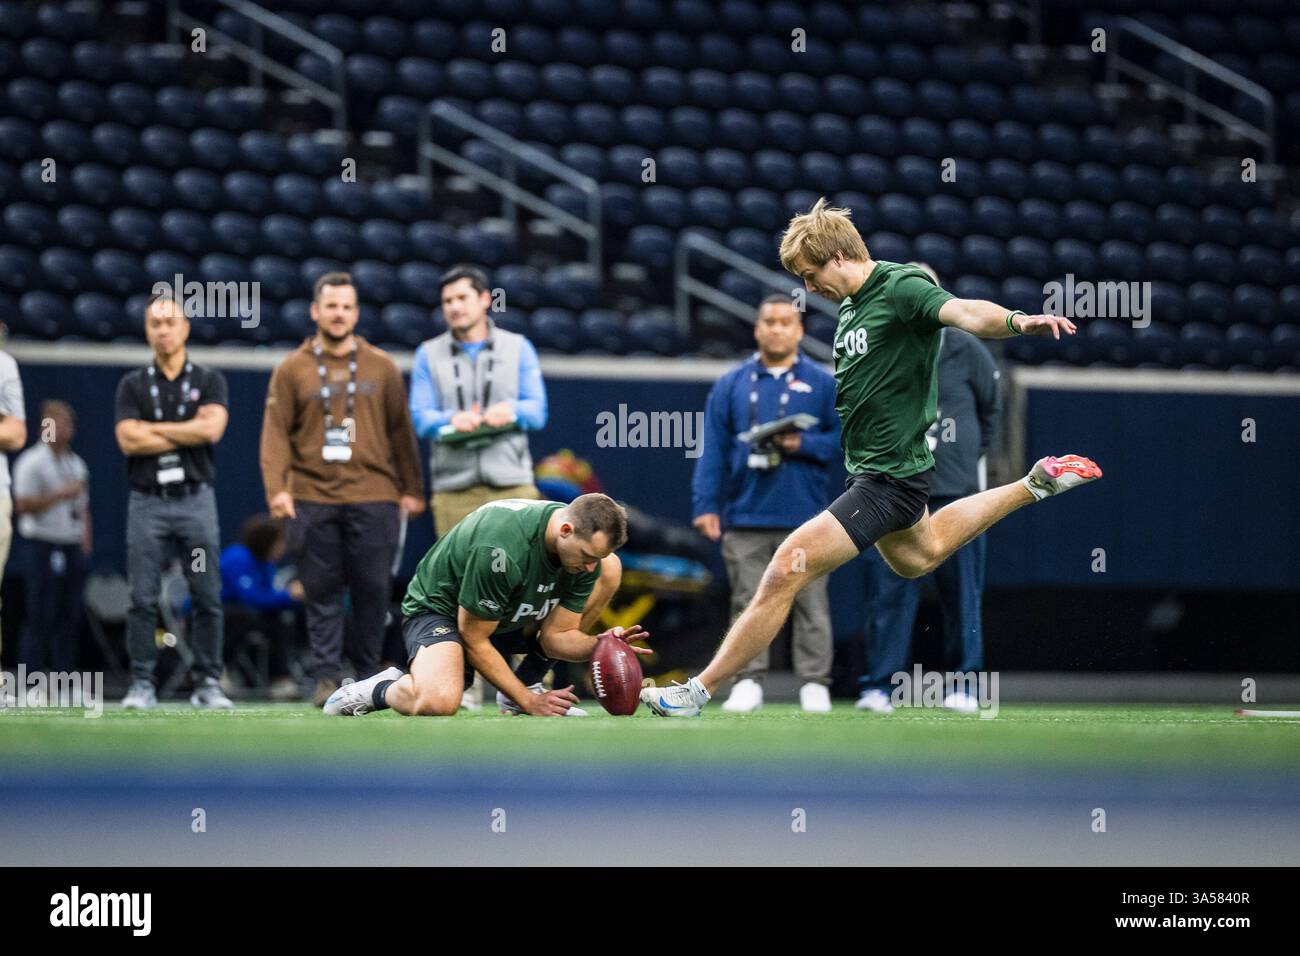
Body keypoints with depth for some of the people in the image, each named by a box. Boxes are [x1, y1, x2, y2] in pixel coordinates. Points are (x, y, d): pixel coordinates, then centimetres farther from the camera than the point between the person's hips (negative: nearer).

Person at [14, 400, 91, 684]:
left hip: (74, 547, 7)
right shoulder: (32, 462, -6)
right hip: (45, 546, -7)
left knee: (70, 618, 6)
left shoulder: (76, 464, 17)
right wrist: (60, 495, -17)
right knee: (41, 618, -8)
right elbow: (24, 505, -13)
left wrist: (85, 544, 13)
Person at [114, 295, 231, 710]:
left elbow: (212, 428, -11)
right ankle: (142, 684, 2)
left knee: (207, 597, -1)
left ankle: (207, 683, 6)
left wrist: (154, 429, -6)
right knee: (143, 598, -3)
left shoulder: (209, 381, 8)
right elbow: (128, 440, -6)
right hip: (147, 502, 0)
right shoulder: (133, 385, 8)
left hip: (196, 500, 0)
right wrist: (189, 434, -6)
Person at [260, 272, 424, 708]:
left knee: (372, 589, 0)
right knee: (322, 592, -1)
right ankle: (327, 677, 0)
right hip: (312, 499, -1)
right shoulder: (292, 370, 8)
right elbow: (276, 433, 2)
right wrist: (276, 487, -11)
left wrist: (411, 489, 7)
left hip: (373, 497, 1)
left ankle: (368, 674, 10)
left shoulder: (381, 368, 11)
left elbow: (401, 431, 12)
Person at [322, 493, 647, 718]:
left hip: (512, 615, 8)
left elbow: (557, 636, -8)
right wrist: (528, 702, -21)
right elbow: (474, 641, -25)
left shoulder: (584, 545, -15)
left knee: (611, 569, -6)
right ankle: (378, 690, -2)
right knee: (437, 703, -40)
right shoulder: (500, 548, -36)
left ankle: (528, 682, 2)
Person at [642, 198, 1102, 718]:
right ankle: (1036, 485, 47)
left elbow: (965, 313, -40)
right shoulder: (850, 304, 7)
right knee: (915, 557, 37)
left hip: (888, 477, -11)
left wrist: (1017, 321, -59)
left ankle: (697, 693, -10)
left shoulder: (901, 288, -21)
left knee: (785, 572, -16)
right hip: (867, 466, 11)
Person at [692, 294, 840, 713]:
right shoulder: (732, 385, 10)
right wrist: (706, 505, -3)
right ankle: (748, 682, 4)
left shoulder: (823, 383, 7)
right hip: (746, 517, 1)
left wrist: (804, 445, -12)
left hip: (804, 517, -1)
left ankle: (815, 684, 3)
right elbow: (713, 449, 6)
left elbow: (844, 438, 4)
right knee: (748, 603, 1)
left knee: (810, 603, -1)